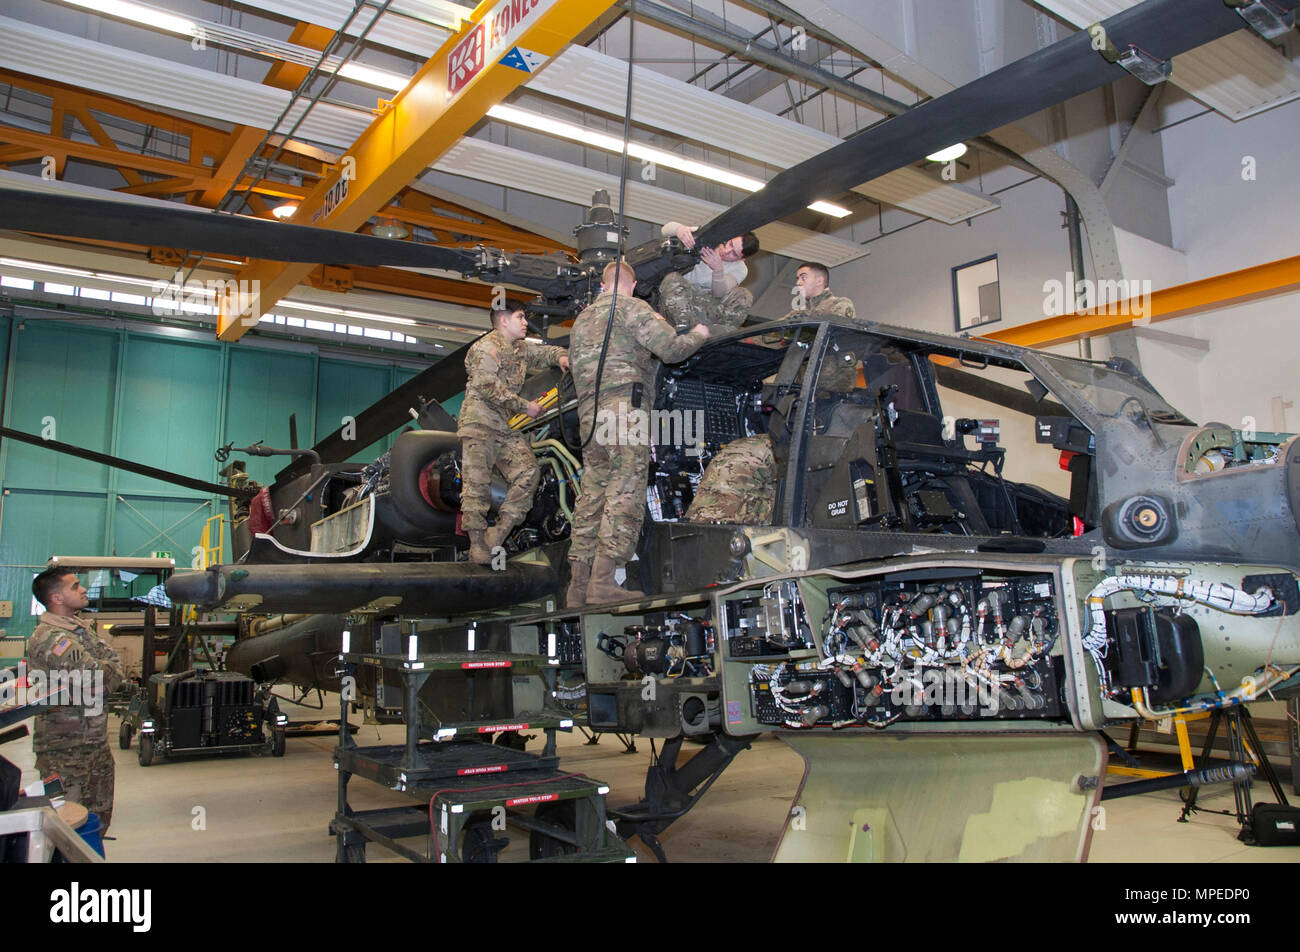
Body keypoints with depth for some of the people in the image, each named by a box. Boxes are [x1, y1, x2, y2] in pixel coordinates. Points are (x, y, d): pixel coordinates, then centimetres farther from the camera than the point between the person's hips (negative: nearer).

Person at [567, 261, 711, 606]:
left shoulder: (582, 319, 27)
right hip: (624, 404, -8)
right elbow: (670, 350, -6)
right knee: (625, 491, -11)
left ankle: (578, 587, 6)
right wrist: (698, 335, 13)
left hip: (589, 412, 8)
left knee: (593, 494, 7)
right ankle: (602, 582, -19)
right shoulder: (631, 307, 3)